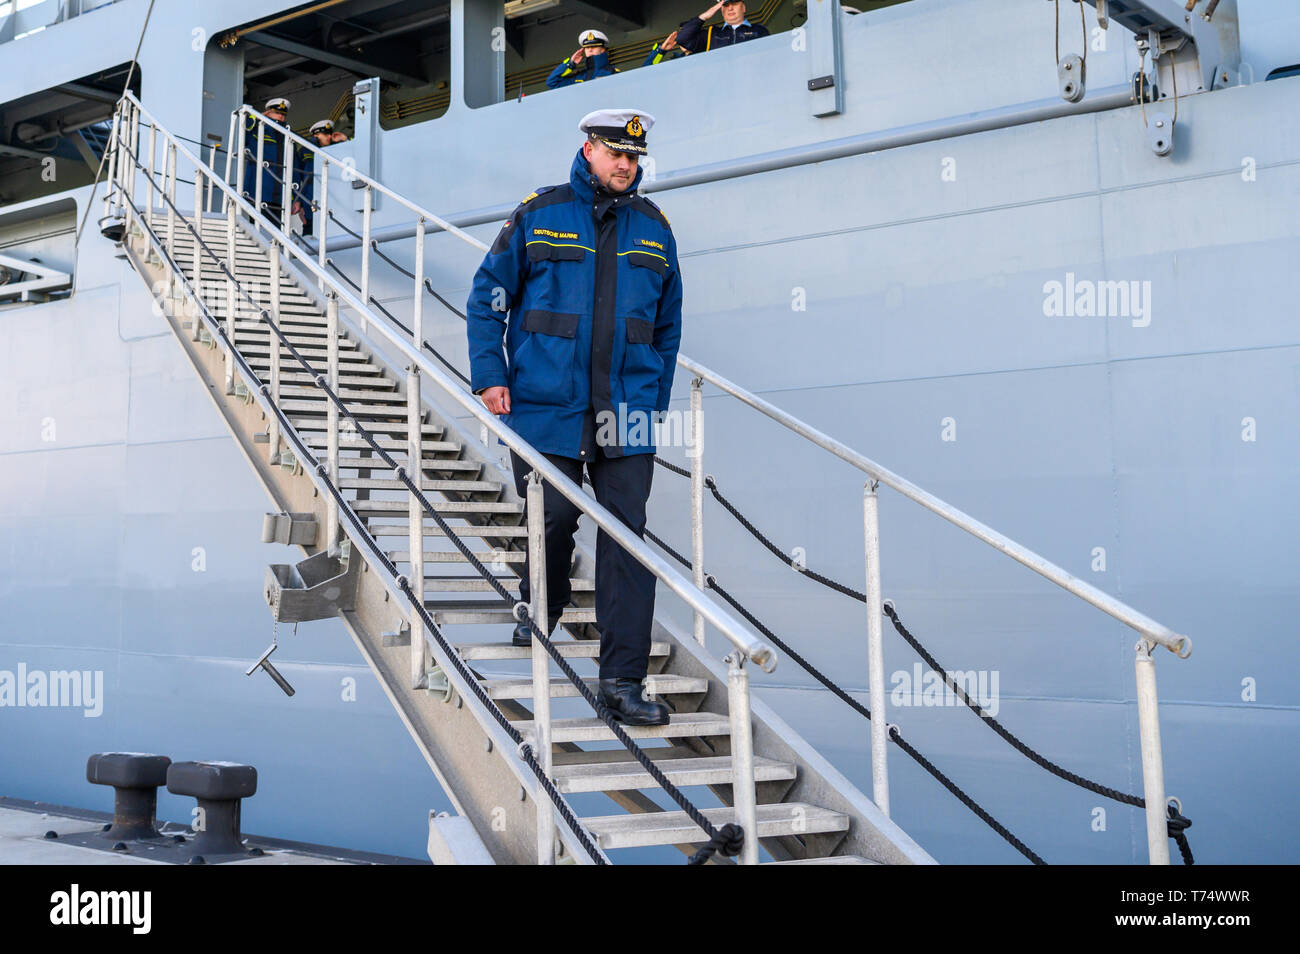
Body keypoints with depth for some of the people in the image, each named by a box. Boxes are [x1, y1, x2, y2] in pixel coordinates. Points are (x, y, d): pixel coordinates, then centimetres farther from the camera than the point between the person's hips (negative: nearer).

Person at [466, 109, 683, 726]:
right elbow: (488, 296, 7)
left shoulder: (653, 228, 13)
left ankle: (622, 680, -1)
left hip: (626, 411, 2)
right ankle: (539, 608, 36)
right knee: (553, 519, 1)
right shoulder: (538, 216, 5)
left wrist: (657, 398, 11)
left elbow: (668, 323, 18)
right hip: (546, 404, -2)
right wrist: (490, 375, -2)